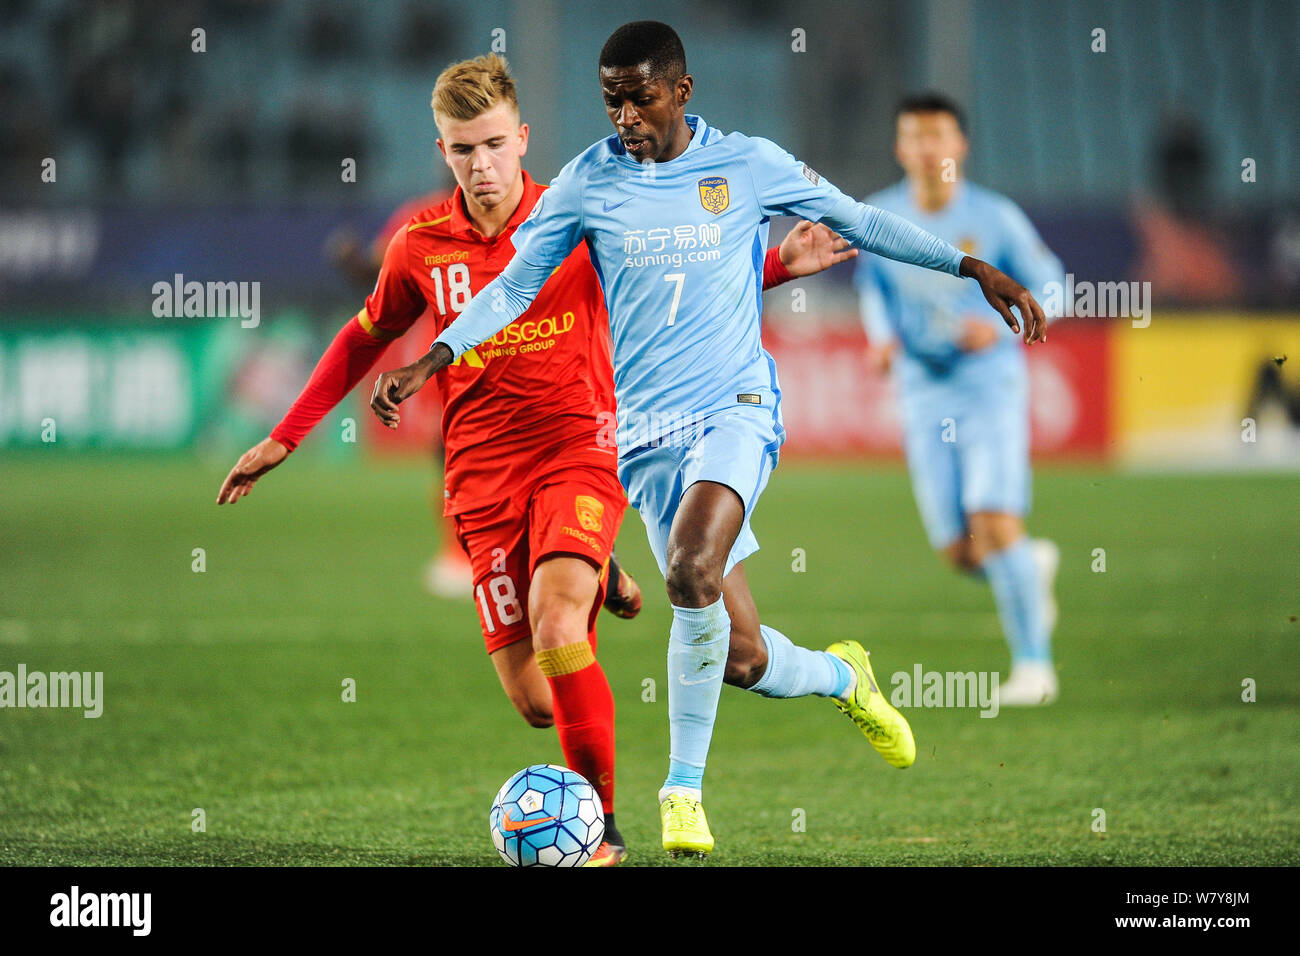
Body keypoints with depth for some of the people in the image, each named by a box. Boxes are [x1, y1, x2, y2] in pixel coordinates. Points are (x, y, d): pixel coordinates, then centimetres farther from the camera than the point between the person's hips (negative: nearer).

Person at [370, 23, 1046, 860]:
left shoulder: (749, 166, 0)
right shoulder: (587, 183, 2)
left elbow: (859, 222, 10)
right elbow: (515, 287, 6)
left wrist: (975, 269, 7)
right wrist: (430, 362, -6)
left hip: (738, 407, -2)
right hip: (648, 433, 2)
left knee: (693, 570, -31)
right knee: (741, 659, -3)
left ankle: (685, 785, -17)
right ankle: (842, 677, 33)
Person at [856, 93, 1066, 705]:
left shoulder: (994, 218, -8)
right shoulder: (877, 218, 1)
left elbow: (1050, 287, 0)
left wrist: (1000, 326, -17)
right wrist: (881, 336, 1)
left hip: (991, 386, -3)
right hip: (924, 396, 3)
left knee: (996, 525, -18)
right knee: (959, 553, -1)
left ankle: (1034, 663, -5)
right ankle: (1033, 566, 35)